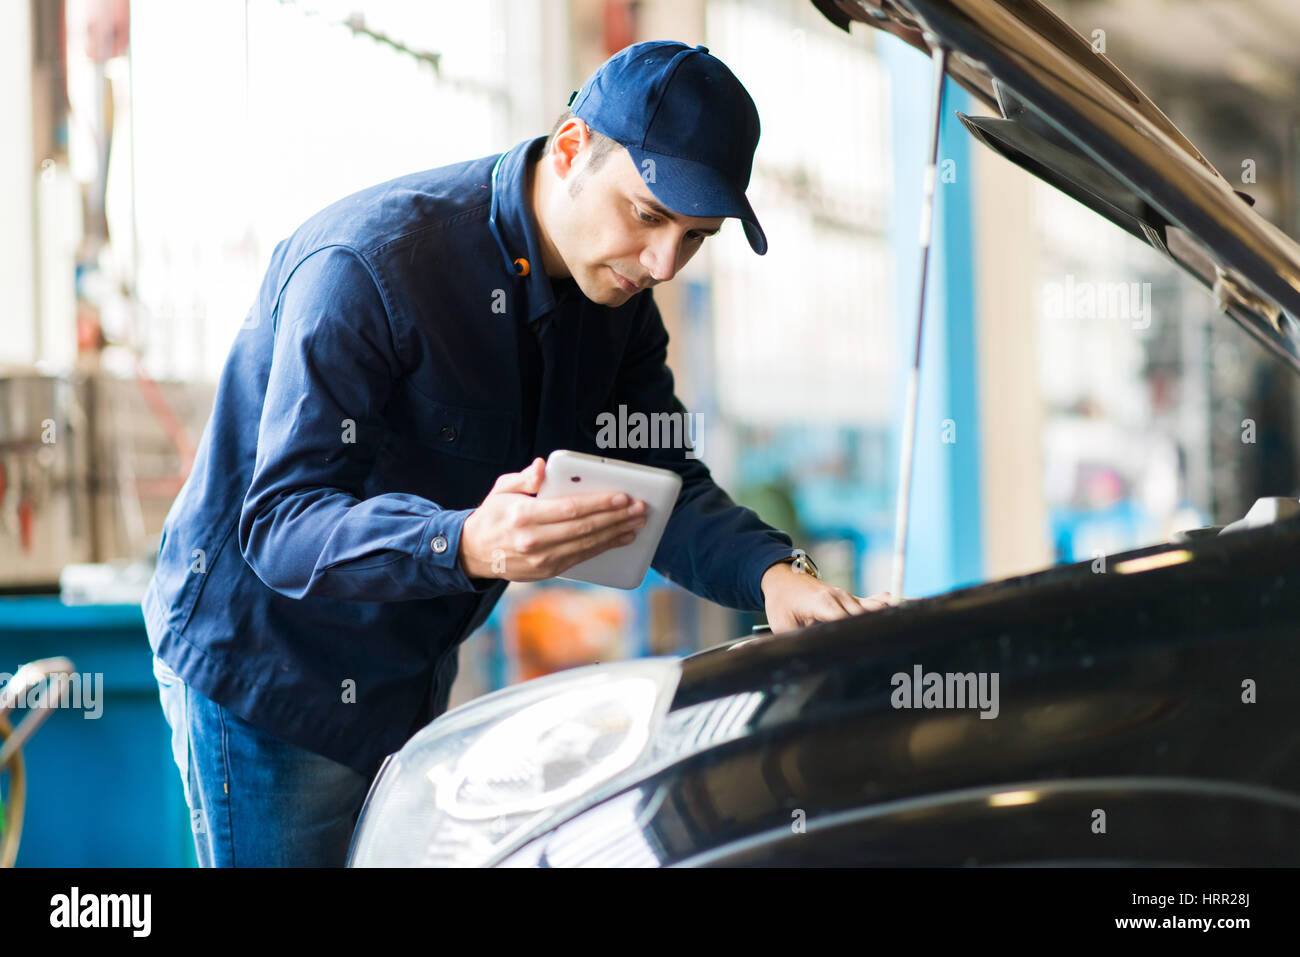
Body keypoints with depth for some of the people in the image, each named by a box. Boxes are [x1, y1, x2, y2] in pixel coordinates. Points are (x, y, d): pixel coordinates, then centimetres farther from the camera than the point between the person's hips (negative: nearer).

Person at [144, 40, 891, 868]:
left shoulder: (614, 292, -2)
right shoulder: (366, 265, -27)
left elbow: (660, 487, -1)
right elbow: (280, 525, -31)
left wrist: (771, 575, -23)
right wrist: (468, 545, -49)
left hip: (412, 677, 7)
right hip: (260, 662, -7)